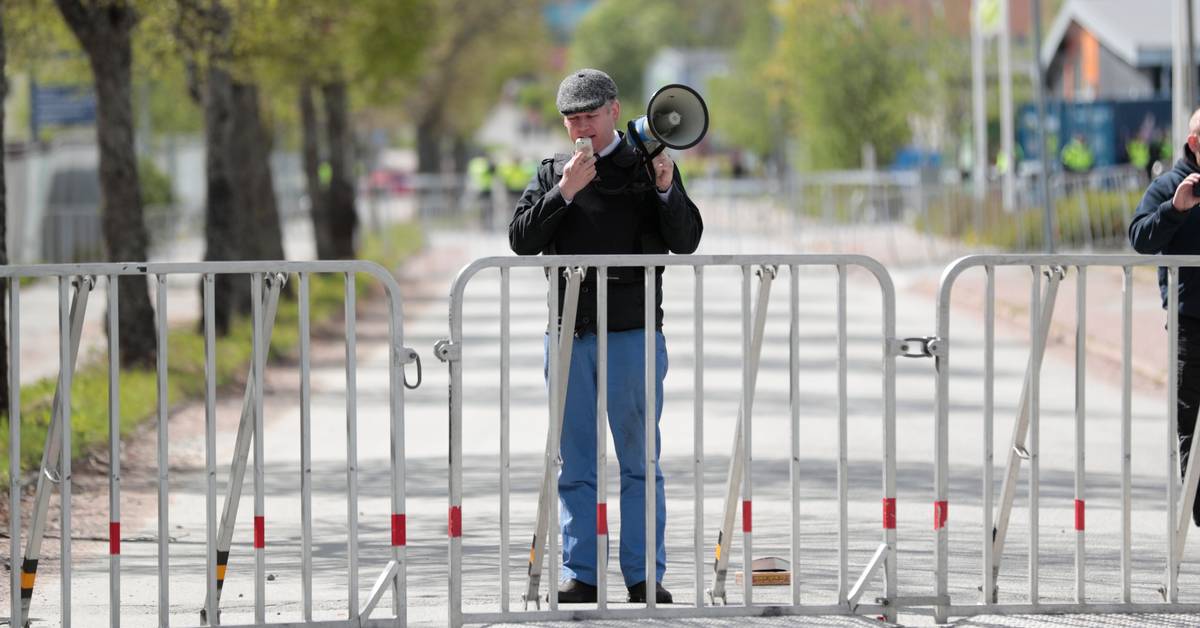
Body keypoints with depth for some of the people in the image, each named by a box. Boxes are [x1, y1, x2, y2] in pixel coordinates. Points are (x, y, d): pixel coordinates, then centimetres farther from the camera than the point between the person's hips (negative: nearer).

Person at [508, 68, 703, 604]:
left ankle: (644, 576, 4)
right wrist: (564, 192, -11)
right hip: (569, 335, 2)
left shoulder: (648, 167, 5)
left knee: (639, 461, 1)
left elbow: (685, 241, -3)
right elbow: (521, 240, 0)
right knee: (576, 464, 5)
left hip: (633, 334, -2)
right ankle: (579, 574, 9)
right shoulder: (551, 173, 12)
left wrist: (666, 188, -19)